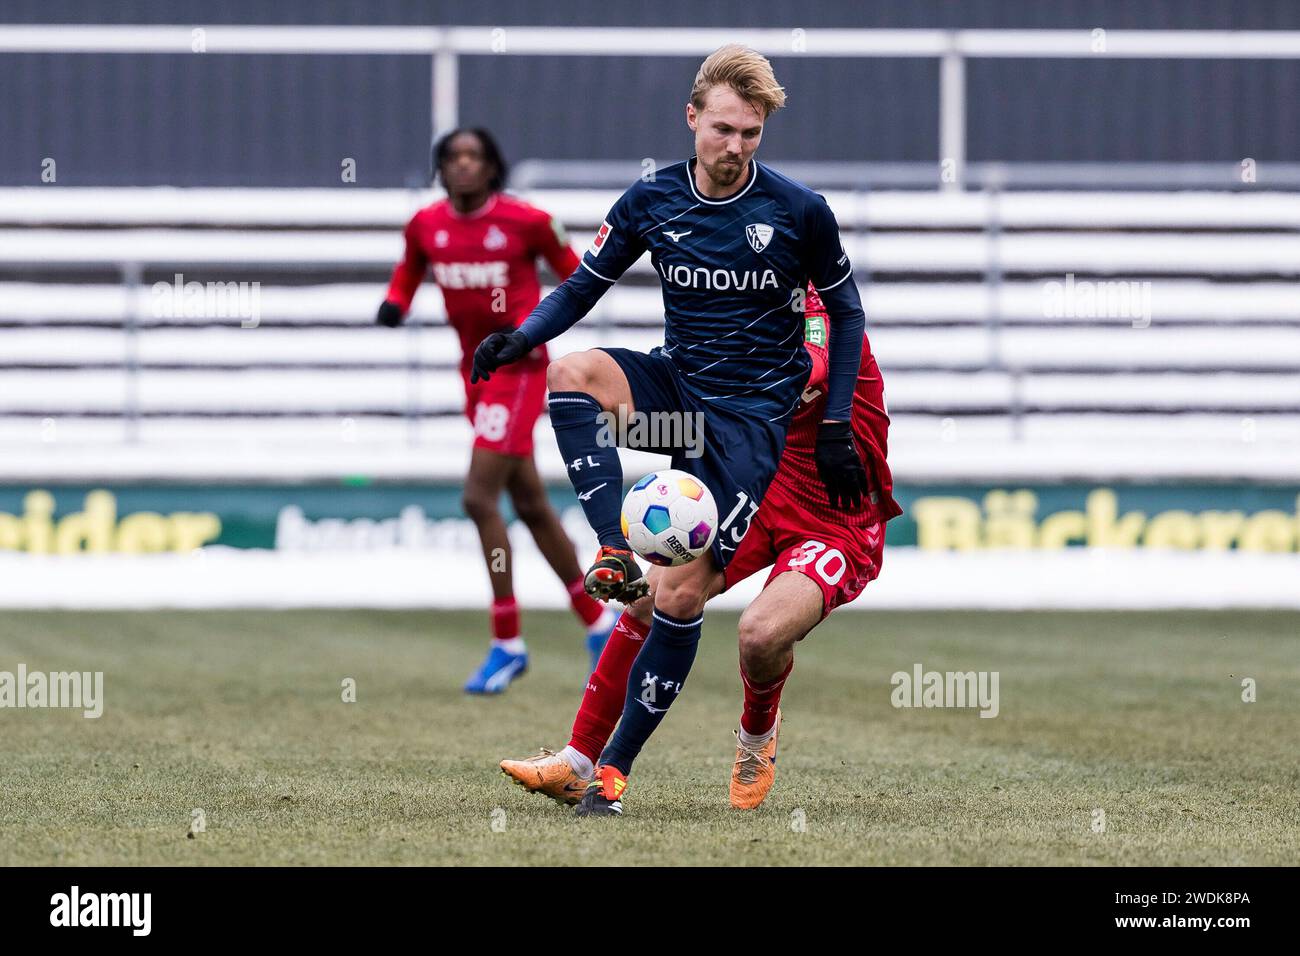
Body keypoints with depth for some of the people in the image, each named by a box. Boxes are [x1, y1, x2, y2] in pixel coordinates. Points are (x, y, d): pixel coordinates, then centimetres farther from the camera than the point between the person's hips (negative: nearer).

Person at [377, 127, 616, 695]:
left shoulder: (526, 221, -12)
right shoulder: (426, 226, 2)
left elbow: (573, 273, 0)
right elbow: (409, 271, 20)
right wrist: (394, 303, 0)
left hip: (518, 368, -6)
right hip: (475, 370, 6)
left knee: (479, 498, -15)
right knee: (531, 506, 13)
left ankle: (507, 643, -5)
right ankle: (597, 621, 28)